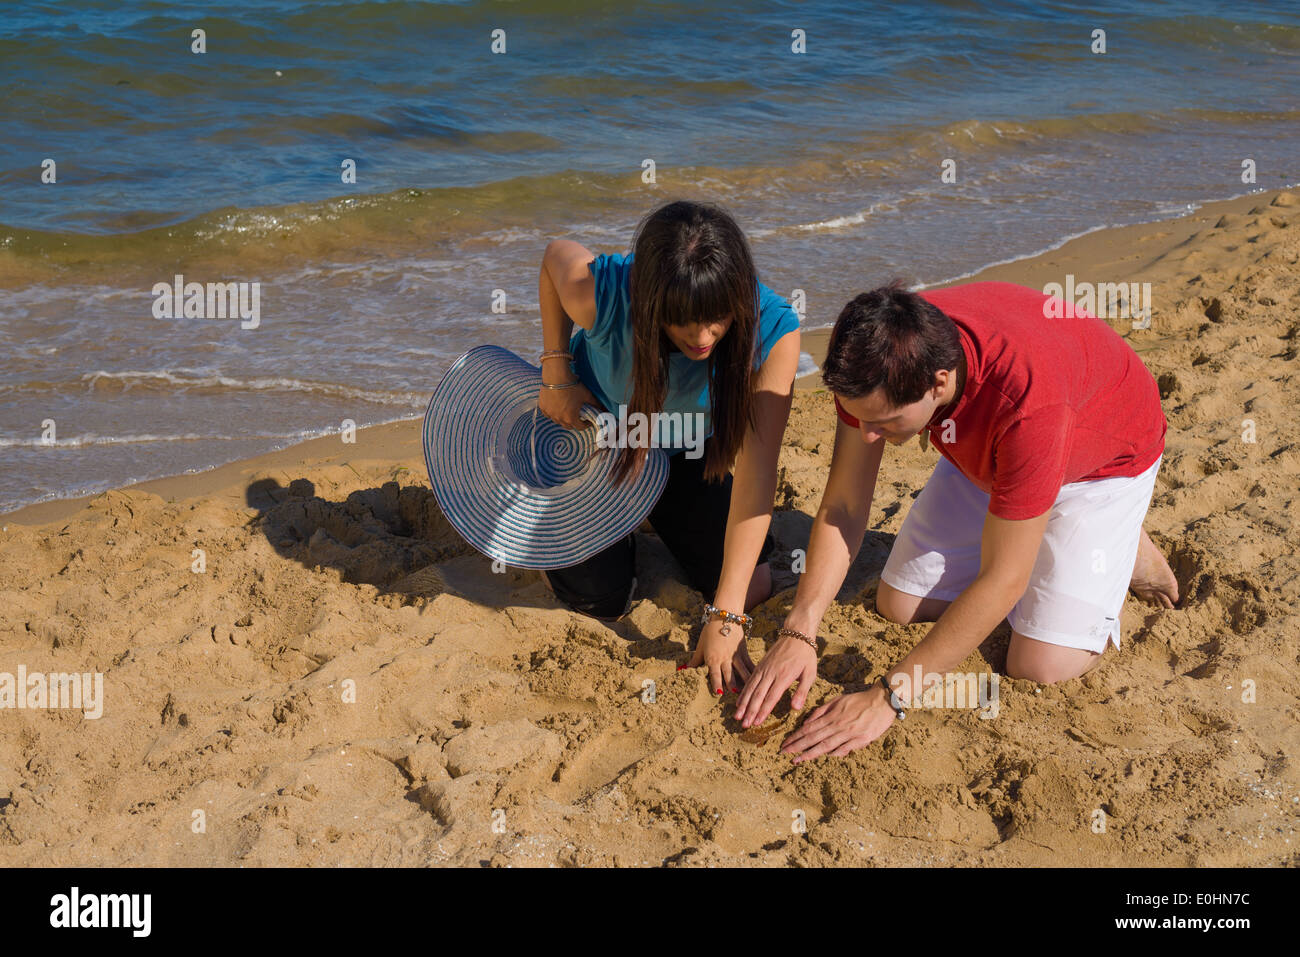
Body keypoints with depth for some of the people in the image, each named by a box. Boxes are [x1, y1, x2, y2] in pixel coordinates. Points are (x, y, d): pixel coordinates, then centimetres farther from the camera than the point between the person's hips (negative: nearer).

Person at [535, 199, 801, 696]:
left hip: (685, 451, 2)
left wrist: (726, 616, -41)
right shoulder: (600, 295, -39)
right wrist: (556, 375, -13)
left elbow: (757, 473, -38)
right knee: (600, 598, -9)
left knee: (753, 586, -1)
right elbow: (556, 252, -13)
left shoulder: (772, 331, -37)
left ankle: (660, 516, 27)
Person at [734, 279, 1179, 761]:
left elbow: (1001, 581, -39)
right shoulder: (874, 359, -30)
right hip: (988, 452, 5)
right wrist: (798, 632, -31)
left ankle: (1126, 553, 10)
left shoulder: (1026, 401, -46)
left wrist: (889, 697, -38)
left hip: (1103, 462, -5)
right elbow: (842, 507, -20)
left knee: (1040, 667, -17)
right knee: (898, 605, 1)